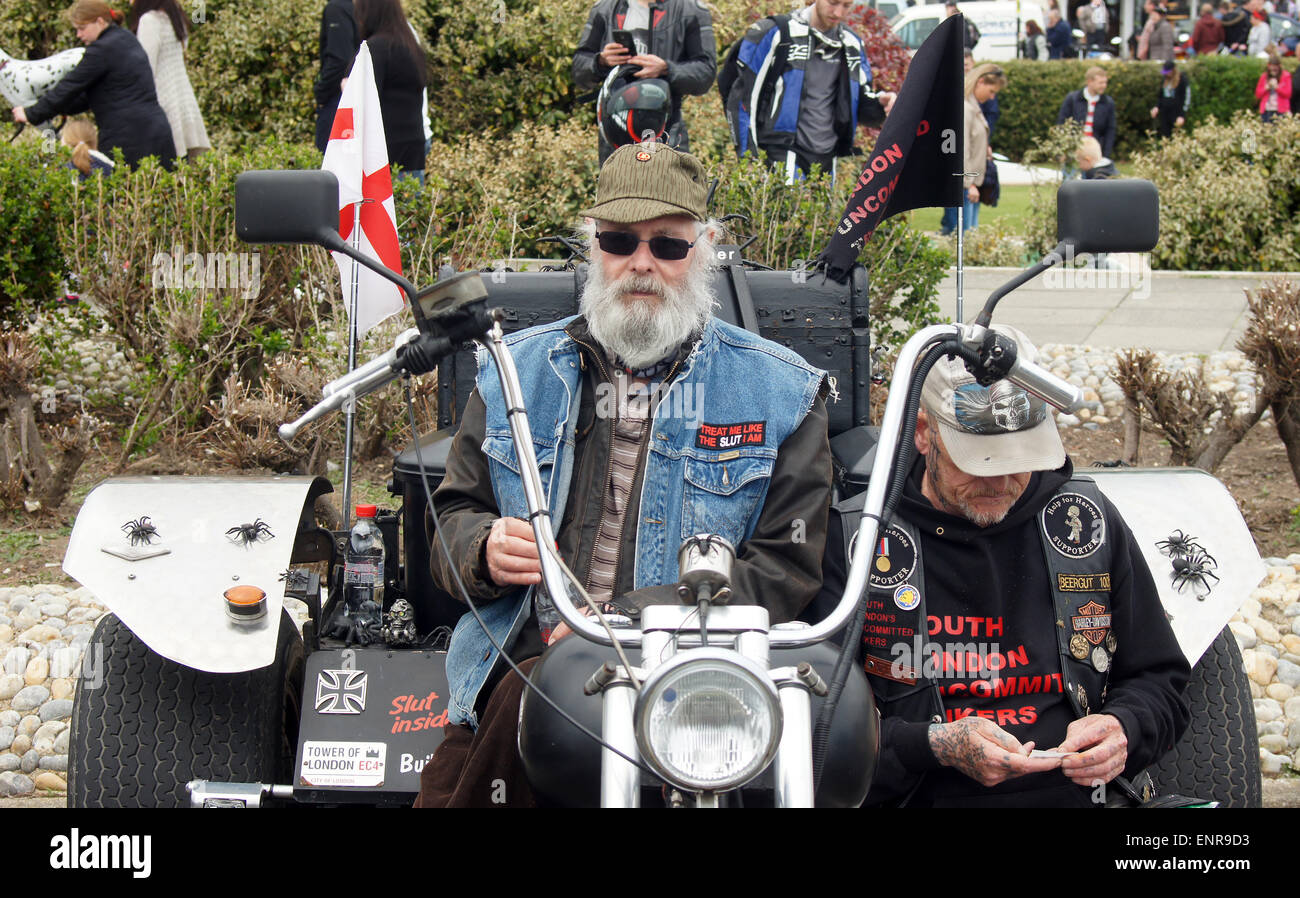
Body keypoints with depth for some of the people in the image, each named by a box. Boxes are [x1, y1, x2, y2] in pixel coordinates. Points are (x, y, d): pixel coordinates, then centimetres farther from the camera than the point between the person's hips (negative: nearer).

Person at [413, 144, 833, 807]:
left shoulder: (781, 391, 8)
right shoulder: (520, 368, 18)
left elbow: (788, 568, 0)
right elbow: (454, 516, 22)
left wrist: (628, 617, -12)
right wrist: (486, 549, -5)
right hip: (520, 655, 2)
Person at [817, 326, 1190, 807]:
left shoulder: (1087, 520, 12)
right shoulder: (852, 536, 1)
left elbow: (1159, 682, 20)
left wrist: (1122, 729, -1)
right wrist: (934, 747, -16)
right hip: (924, 800, -2)